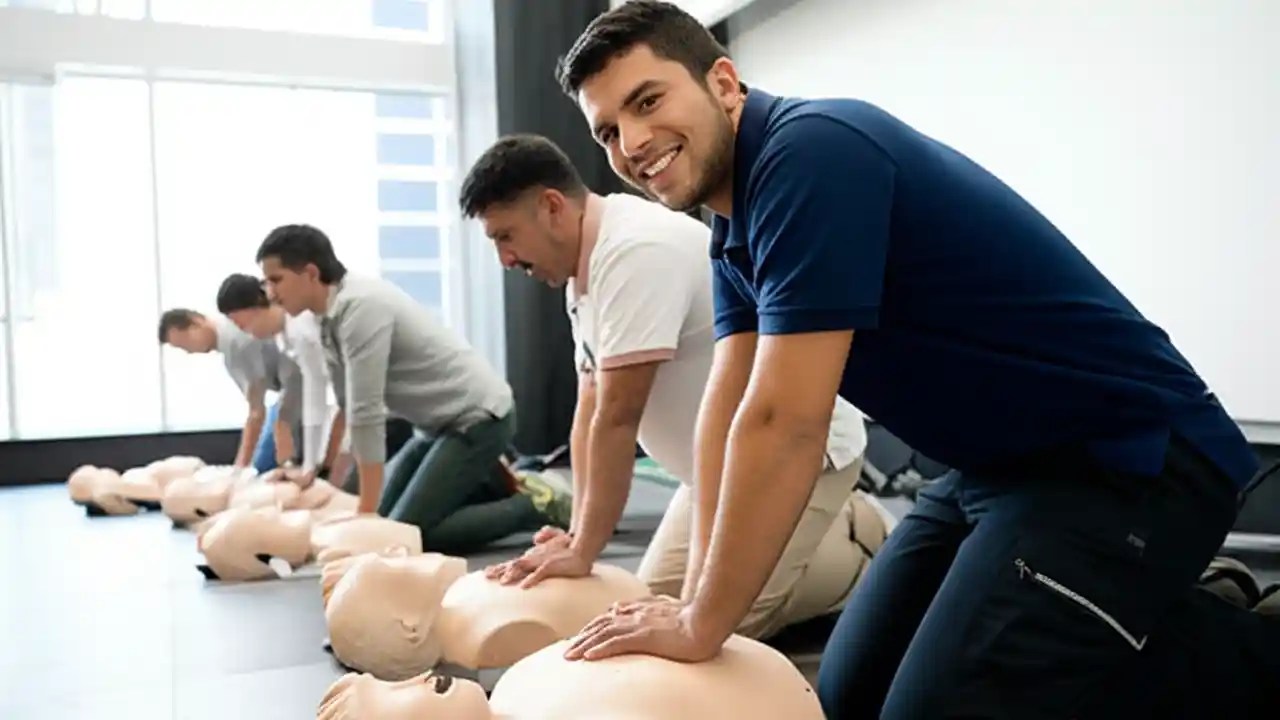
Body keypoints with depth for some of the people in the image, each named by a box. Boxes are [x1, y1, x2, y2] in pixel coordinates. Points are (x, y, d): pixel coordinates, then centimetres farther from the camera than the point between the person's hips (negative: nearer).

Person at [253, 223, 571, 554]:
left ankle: (536, 505, -5)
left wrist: (365, 513, -22)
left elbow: (366, 413, -25)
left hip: (478, 417, -9)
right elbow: (348, 408, 11)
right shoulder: (332, 315, 5)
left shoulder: (360, 307, -24)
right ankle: (495, 485, 21)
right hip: (441, 422, 9)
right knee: (385, 515, 12)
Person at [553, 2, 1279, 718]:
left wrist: (700, 626, -17)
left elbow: (784, 424, -26)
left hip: (1126, 463, -9)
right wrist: (698, 598, -5)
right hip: (1001, 467, 9)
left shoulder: (810, 150, -23)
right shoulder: (737, 227, 8)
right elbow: (731, 408, 3)